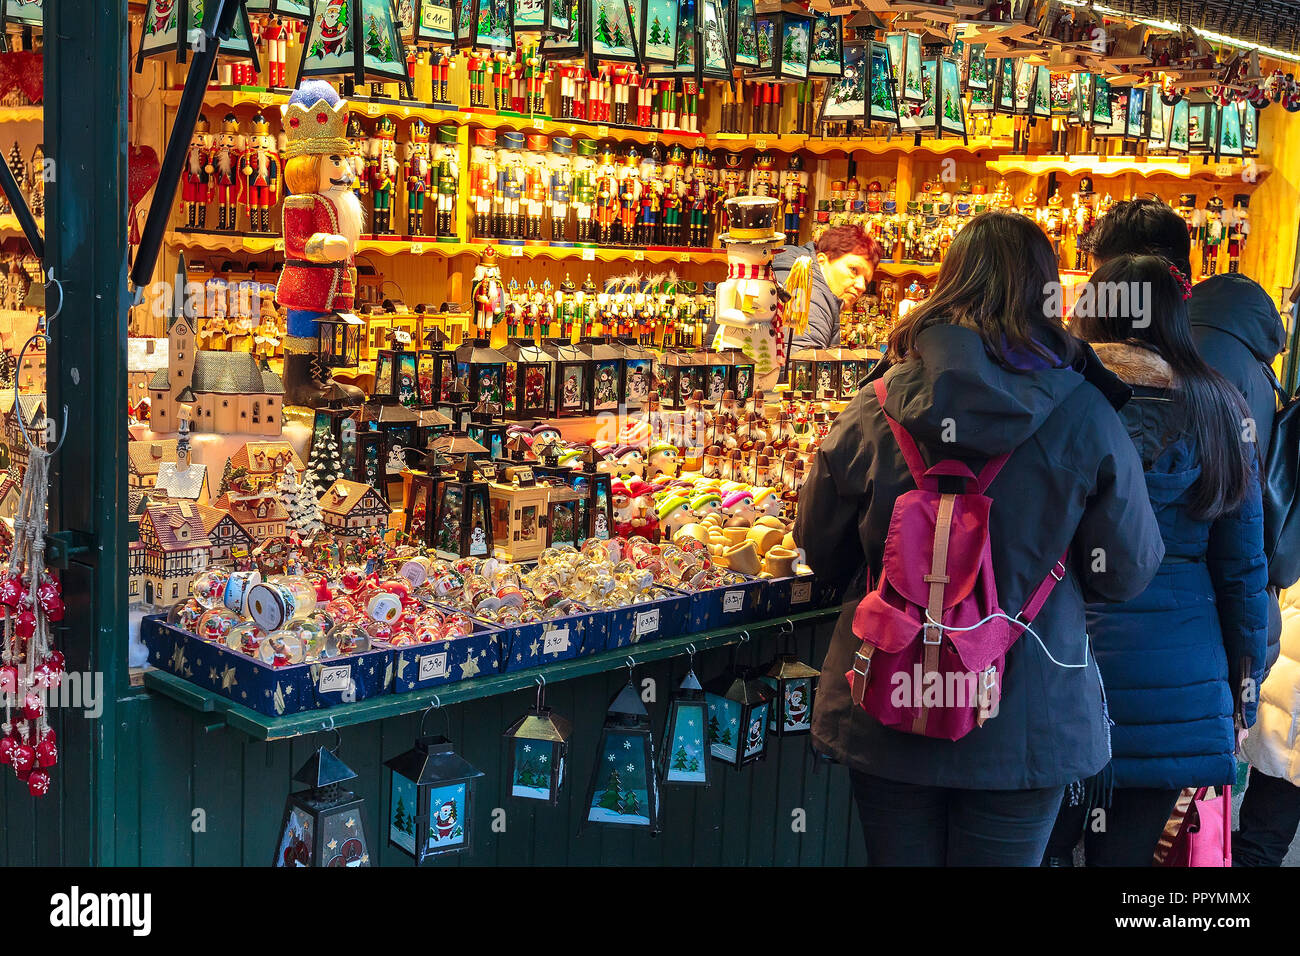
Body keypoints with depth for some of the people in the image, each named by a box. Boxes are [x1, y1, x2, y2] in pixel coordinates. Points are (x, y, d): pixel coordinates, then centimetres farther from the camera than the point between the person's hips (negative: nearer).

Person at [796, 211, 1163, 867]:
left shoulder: (872, 411, -10)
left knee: (899, 855, 17)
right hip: (1027, 724, -1)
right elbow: (1126, 574, -2)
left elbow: (822, 550, 3)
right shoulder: (1087, 420, -12)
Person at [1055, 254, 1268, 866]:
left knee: (1034, 844, 10)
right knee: (1126, 850, 12)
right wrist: (1244, 689, 16)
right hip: (1178, 675, 3)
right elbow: (1244, 569, 7)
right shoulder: (1216, 409, 4)